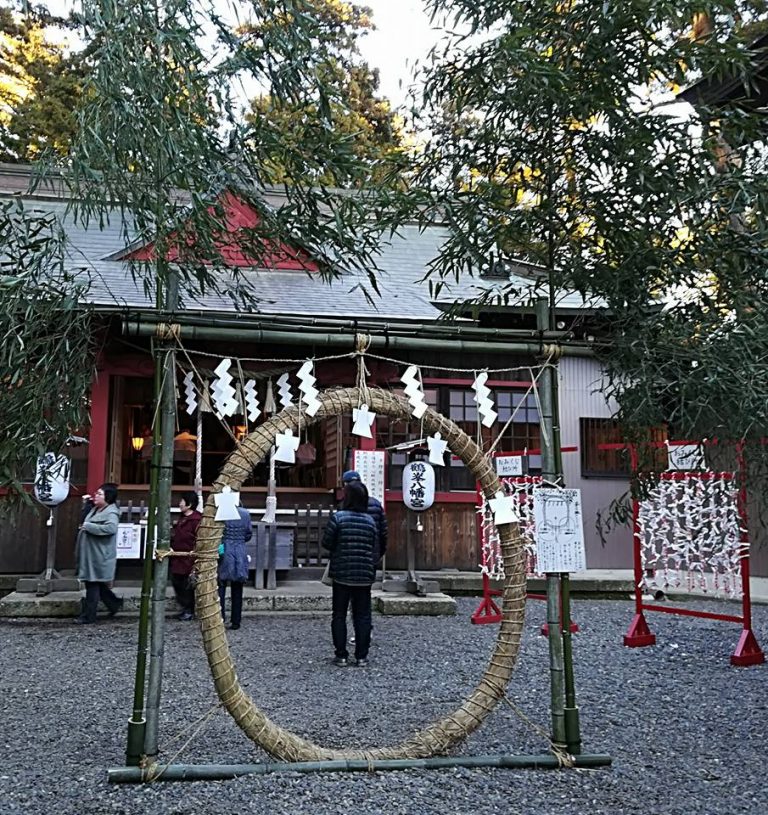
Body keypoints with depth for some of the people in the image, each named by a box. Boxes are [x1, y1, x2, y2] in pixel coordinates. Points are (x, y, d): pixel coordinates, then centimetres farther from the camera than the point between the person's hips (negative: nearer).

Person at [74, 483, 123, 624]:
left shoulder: (111, 513, -15)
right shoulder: (96, 509, 15)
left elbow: (110, 528, -34)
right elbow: (86, 520, 34)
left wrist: (88, 526, -26)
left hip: (99, 556, -10)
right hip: (90, 554, 10)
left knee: (93, 585, -2)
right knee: (97, 584, 16)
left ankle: (88, 616, 7)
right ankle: (114, 603, 31)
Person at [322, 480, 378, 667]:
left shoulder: (338, 517, -11)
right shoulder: (370, 521, 0)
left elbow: (326, 543, -6)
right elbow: (375, 550, 4)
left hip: (341, 574, -2)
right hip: (364, 576, 2)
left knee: (339, 615, 9)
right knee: (362, 616, 10)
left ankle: (341, 655, 11)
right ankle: (361, 656, 12)